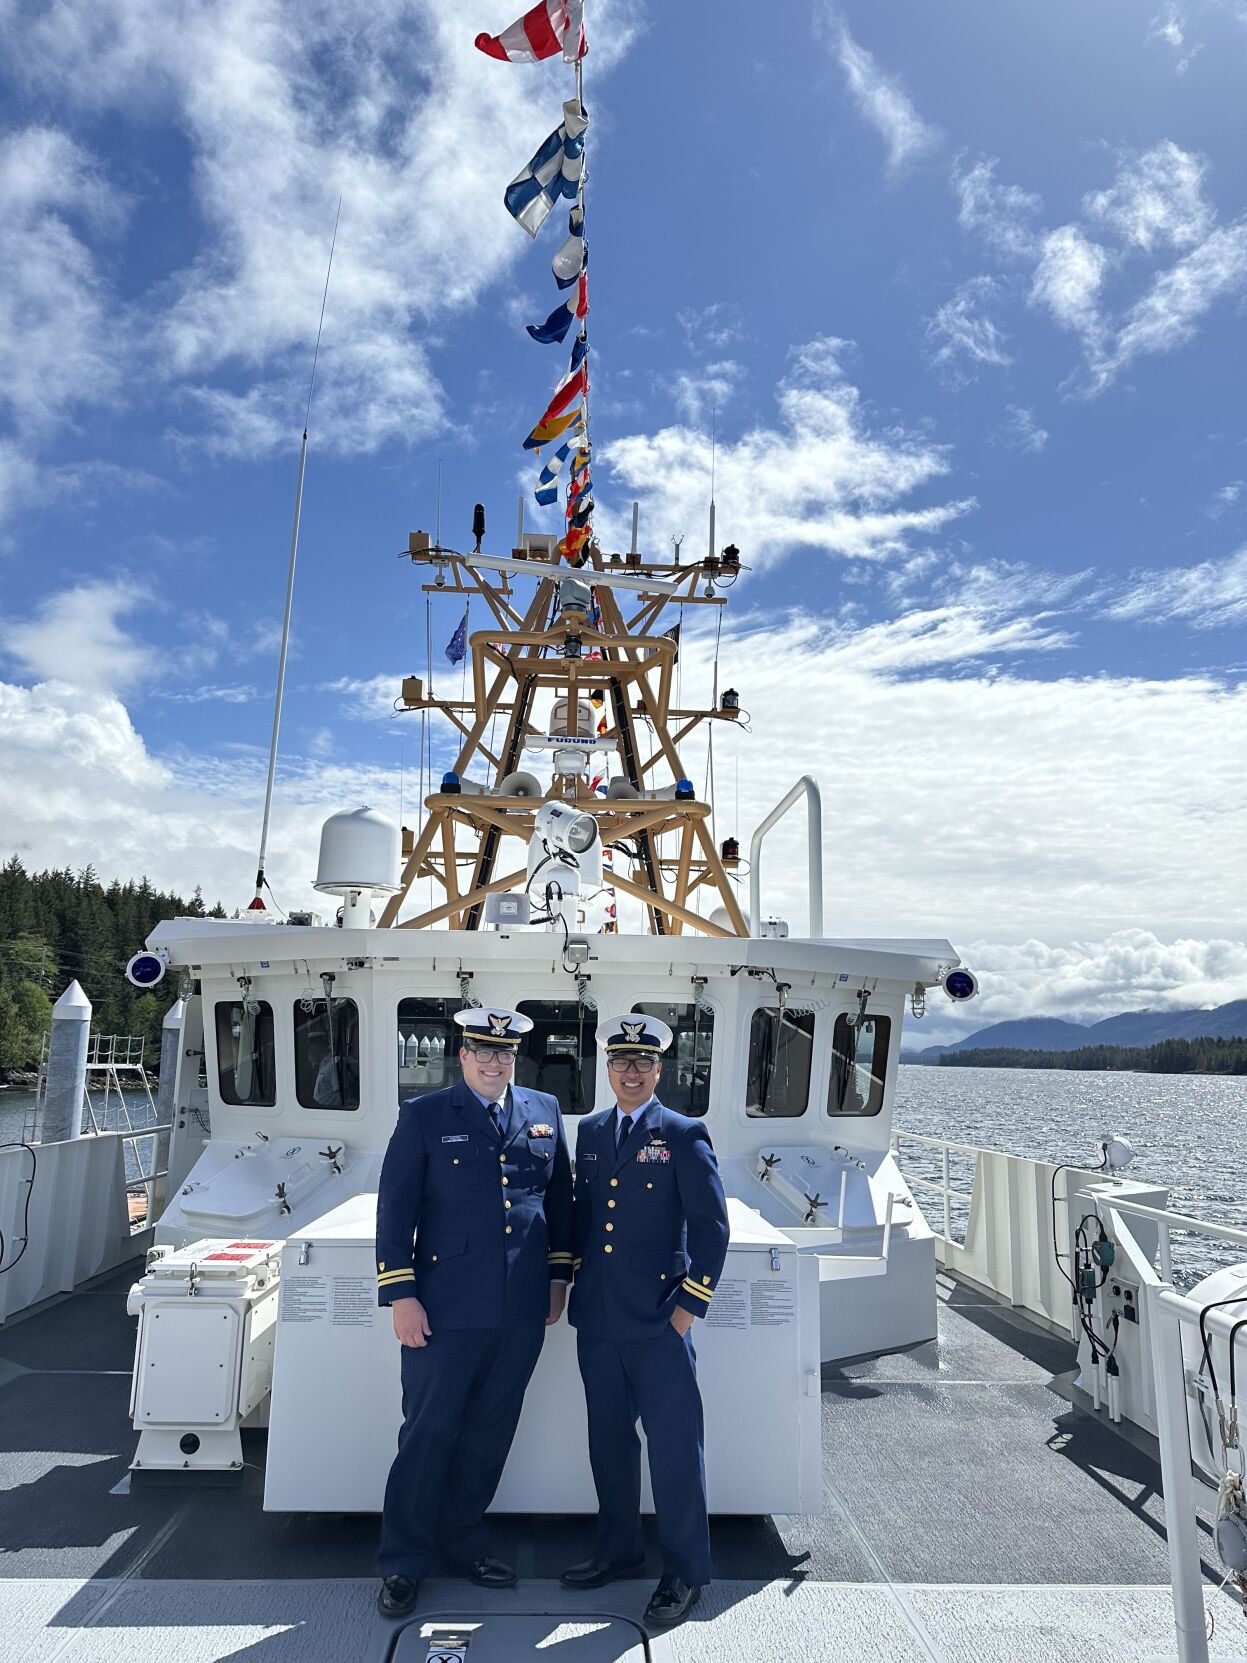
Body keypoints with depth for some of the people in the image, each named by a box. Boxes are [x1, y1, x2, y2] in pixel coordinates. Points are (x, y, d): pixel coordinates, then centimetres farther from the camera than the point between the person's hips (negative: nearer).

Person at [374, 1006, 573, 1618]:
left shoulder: (544, 1112, 6)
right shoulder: (424, 1116, -3)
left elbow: (560, 1198, 14)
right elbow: (395, 1208, -5)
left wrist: (558, 1276, 12)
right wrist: (401, 1295, -9)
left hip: (522, 1310, 3)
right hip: (446, 1309, -3)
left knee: (489, 1435, 15)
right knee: (428, 1433, 6)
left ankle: (462, 1543, 35)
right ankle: (403, 1563, 24)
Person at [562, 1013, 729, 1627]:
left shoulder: (684, 1135, -6)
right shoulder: (589, 1132, 9)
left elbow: (711, 1225, -7)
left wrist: (690, 1304, -9)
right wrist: (574, 1276, 11)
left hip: (658, 1319, -5)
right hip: (597, 1316, 5)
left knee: (674, 1444, 3)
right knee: (608, 1438, 17)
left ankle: (685, 1571, 20)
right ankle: (618, 1548, 36)